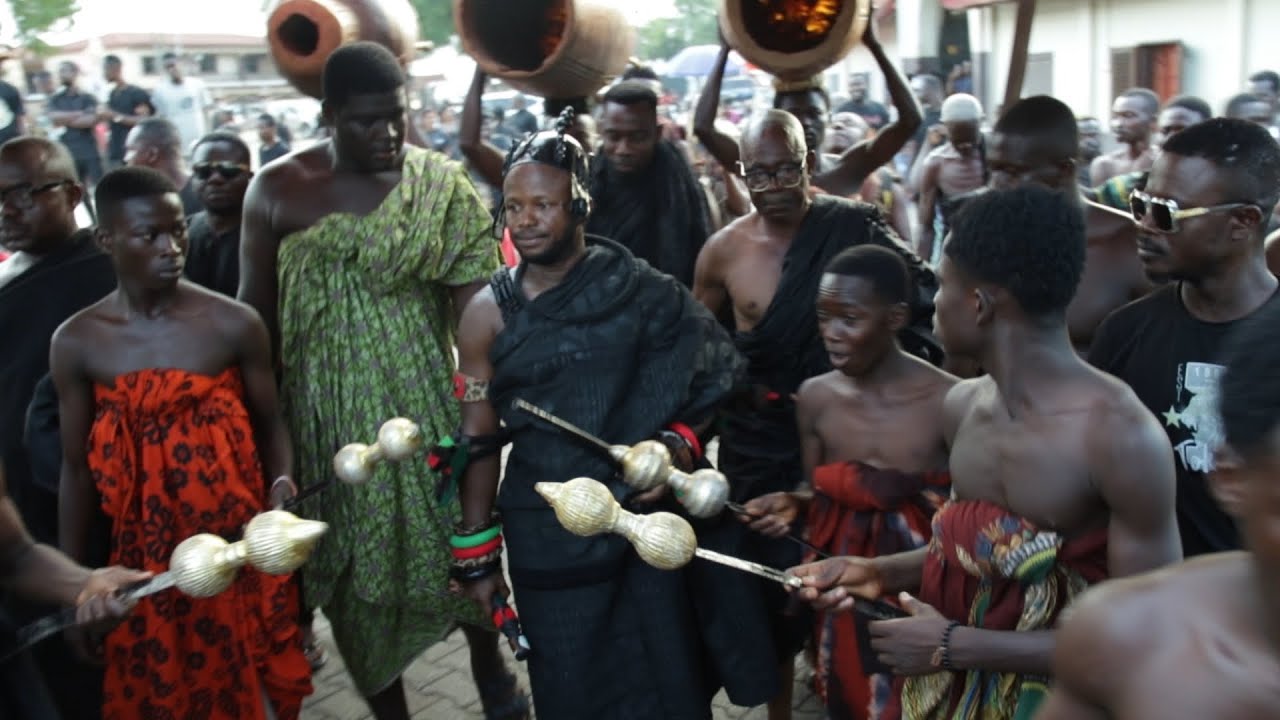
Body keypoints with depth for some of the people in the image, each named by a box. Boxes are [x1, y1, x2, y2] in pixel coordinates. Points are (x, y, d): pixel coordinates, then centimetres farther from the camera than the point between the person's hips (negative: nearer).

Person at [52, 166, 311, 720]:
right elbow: (76, 469, 3)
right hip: (144, 560, 2)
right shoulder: (76, 342, -3)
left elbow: (270, 424, 1)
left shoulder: (234, 324, -10)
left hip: (239, 553, -1)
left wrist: (283, 486, -17)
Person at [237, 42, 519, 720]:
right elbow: (254, 312, 3)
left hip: (424, 396, 0)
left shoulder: (439, 184, -5)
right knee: (357, 560, 11)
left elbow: (476, 297, -11)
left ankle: (490, 665, 38)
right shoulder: (277, 189, -3)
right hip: (329, 410, 1)